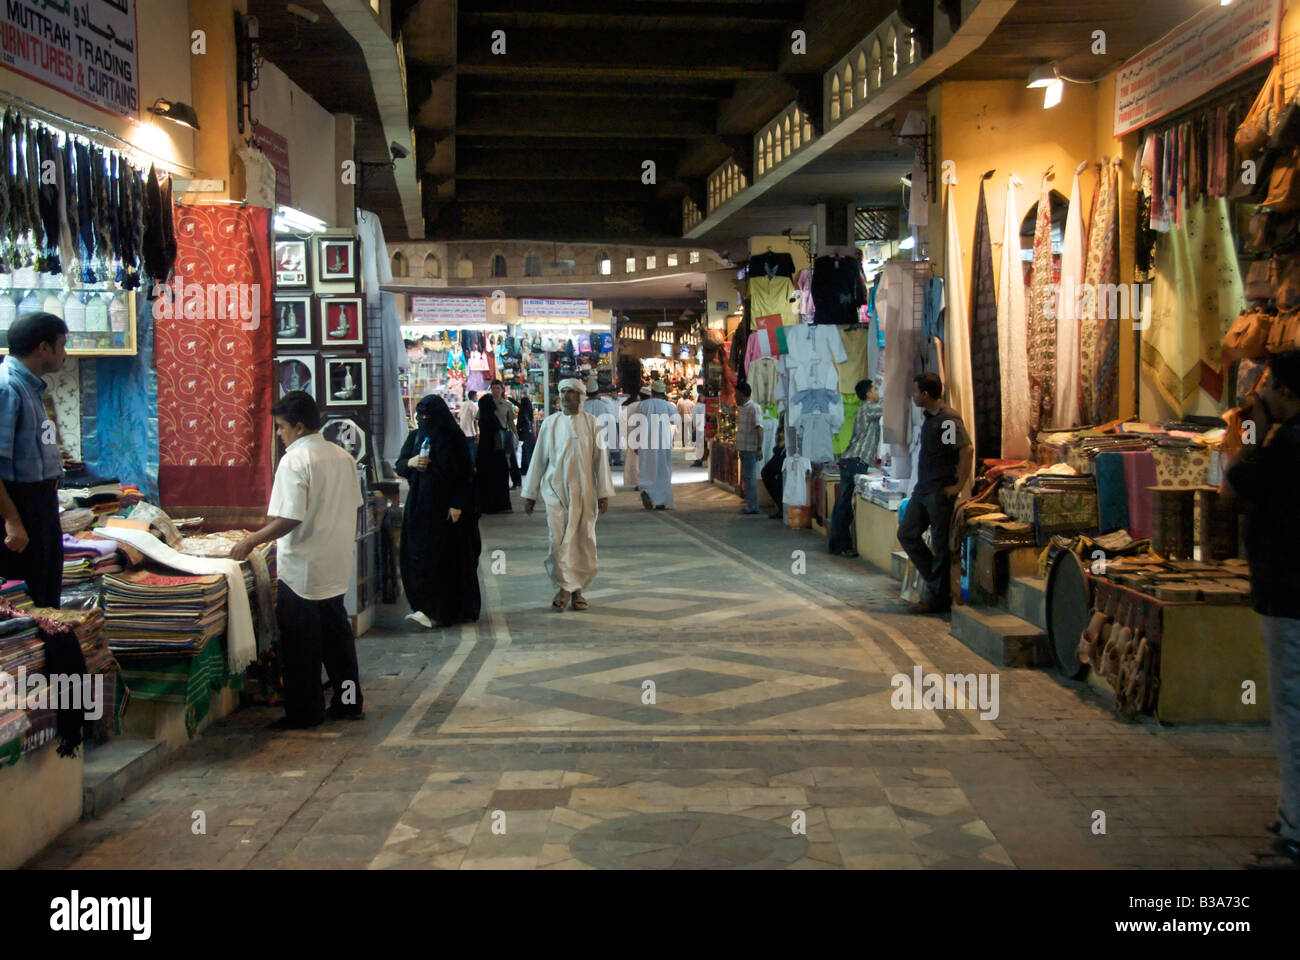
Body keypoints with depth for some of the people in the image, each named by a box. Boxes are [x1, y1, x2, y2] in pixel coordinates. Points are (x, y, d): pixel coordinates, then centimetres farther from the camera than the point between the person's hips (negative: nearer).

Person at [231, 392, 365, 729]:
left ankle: (304, 712, 11)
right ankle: (349, 701, 24)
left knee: (300, 644, 3)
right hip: (336, 567, 8)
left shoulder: (294, 461, -17)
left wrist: (251, 541, -12)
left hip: (302, 571, -8)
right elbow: (354, 506, 12)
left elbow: (289, 519, -23)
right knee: (337, 635, 17)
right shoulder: (343, 457, 5)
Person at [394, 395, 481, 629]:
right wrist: (411, 462, -12)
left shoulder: (454, 438, -4)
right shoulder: (415, 436, 10)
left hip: (446, 507, -4)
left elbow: (465, 474, -6)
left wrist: (457, 505, -14)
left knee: (444, 557, -4)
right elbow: (399, 466, 12)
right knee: (418, 555, -1)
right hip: (420, 506, 4)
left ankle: (433, 610, -2)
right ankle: (427, 607, 6)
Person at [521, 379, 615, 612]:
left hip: (583, 491, 0)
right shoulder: (550, 424, 3)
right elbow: (538, 459, 7)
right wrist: (530, 494, 6)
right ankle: (564, 588, -1)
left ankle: (577, 588, 15)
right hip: (555, 490, 0)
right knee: (558, 539, -8)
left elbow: (600, 458, 3)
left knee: (584, 539, 3)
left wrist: (603, 493, -1)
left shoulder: (591, 423, 2)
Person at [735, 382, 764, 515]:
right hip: (742, 448, 9)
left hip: (750, 449, -9)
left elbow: (759, 429, -18)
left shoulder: (754, 408, -12)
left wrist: (759, 448, -24)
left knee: (750, 477, -6)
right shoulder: (739, 409, 15)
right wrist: (736, 448, 23)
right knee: (745, 477, 12)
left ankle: (752, 507, -1)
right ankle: (750, 505, 19)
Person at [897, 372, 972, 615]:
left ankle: (939, 597, 7)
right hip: (923, 489, 10)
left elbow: (967, 450, -23)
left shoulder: (948, 419, -16)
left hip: (941, 492, -10)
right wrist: (921, 485, 19)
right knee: (906, 534, 10)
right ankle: (936, 581, 19)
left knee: (941, 544, -2)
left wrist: (958, 486, -21)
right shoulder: (929, 417, 13)